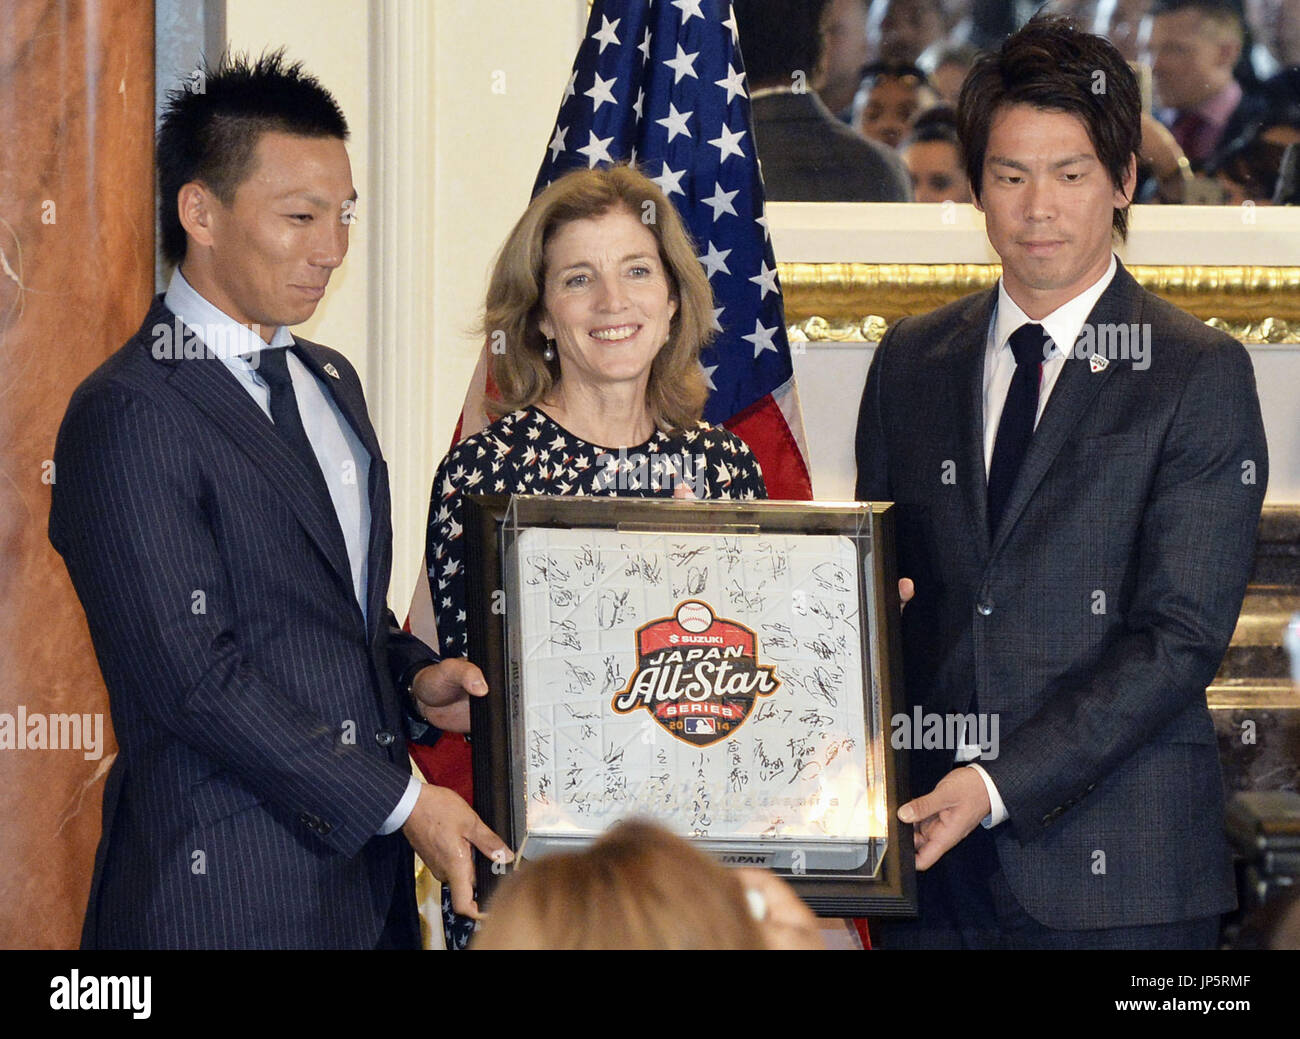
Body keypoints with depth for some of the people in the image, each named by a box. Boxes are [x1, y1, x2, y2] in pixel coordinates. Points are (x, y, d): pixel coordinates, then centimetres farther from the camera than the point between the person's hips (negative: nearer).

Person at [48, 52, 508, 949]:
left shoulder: (330, 382, 16)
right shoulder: (131, 418, -13)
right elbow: (191, 675, -18)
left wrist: (412, 673, 3)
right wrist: (401, 803, -16)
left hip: (368, 875, 8)